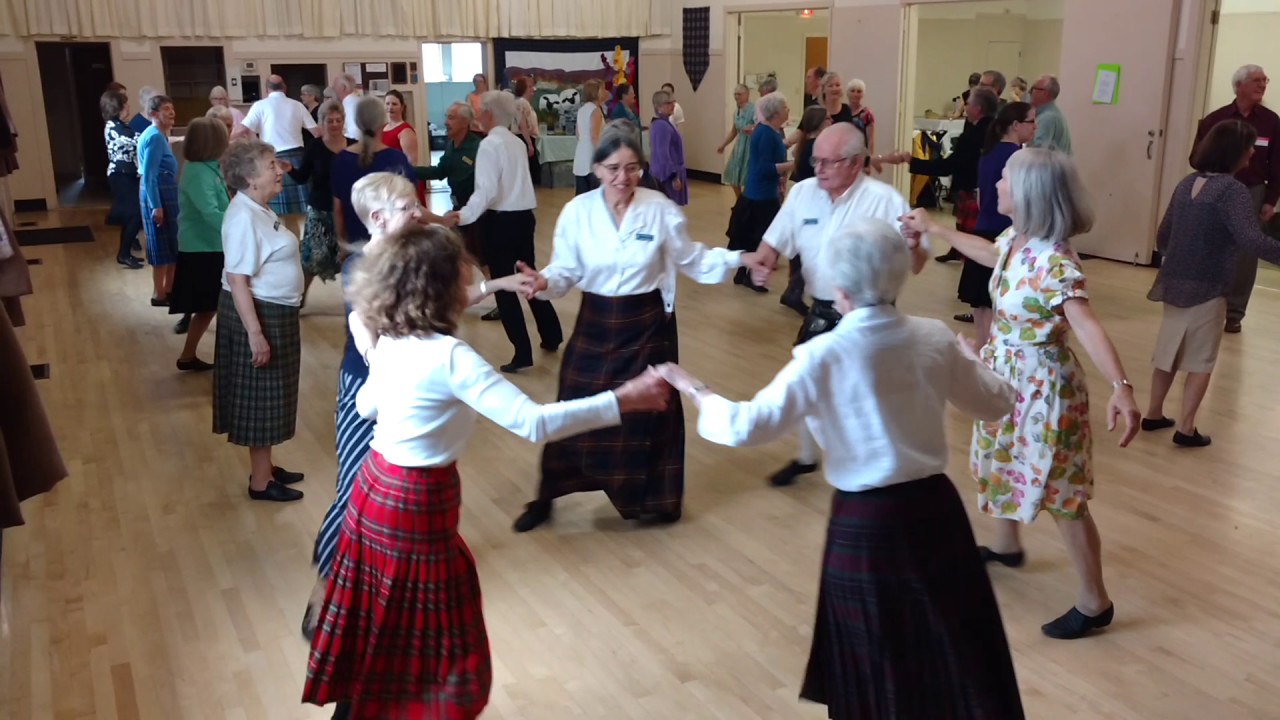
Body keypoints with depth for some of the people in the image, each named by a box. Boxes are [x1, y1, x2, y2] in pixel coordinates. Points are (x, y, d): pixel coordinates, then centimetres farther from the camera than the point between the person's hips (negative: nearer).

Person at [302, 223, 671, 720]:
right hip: (416, 505, -8)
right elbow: (532, 423, -31)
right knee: (435, 641, 9)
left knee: (379, 623, 25)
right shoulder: (451, 357, -26)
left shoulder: (387, 341, -1)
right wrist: (622, 401, -29)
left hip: (376, 487, 8)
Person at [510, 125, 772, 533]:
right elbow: (566, 271, -5)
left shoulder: (661, 209, -8)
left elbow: (690, 259, 1)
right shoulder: (577, 212, -7)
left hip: (647, 324, 0)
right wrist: (544, 282, -26)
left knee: (651, 411, 11)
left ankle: (653, 498, 32)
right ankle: (546, 497, 24)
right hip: (596, 324, 0)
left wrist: (737, 259, -11)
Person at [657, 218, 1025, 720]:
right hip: (934, 508, 3)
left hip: (865, 524, -3)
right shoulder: (935, 338, -3)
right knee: (958, 649, 19)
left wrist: (691, 388, 2)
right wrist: (967, 359, 32)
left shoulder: (824, 357, -15)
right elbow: (996, 403, 12)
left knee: (876, 669, 17)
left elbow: (746, 427, -14)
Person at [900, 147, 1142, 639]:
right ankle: (1006, 546, 52)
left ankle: (1095, 602, 15)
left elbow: (1088, 326, -42)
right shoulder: (1015, 238, -3)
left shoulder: (1055, 262, -30)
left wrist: (1121, 389, -56)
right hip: (1007, 376, 9)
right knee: (1000, 462, 27)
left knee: (1062, 495, 0)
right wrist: (933, 229, 29)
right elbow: (989, 254, 22)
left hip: (1042, 387, -9)